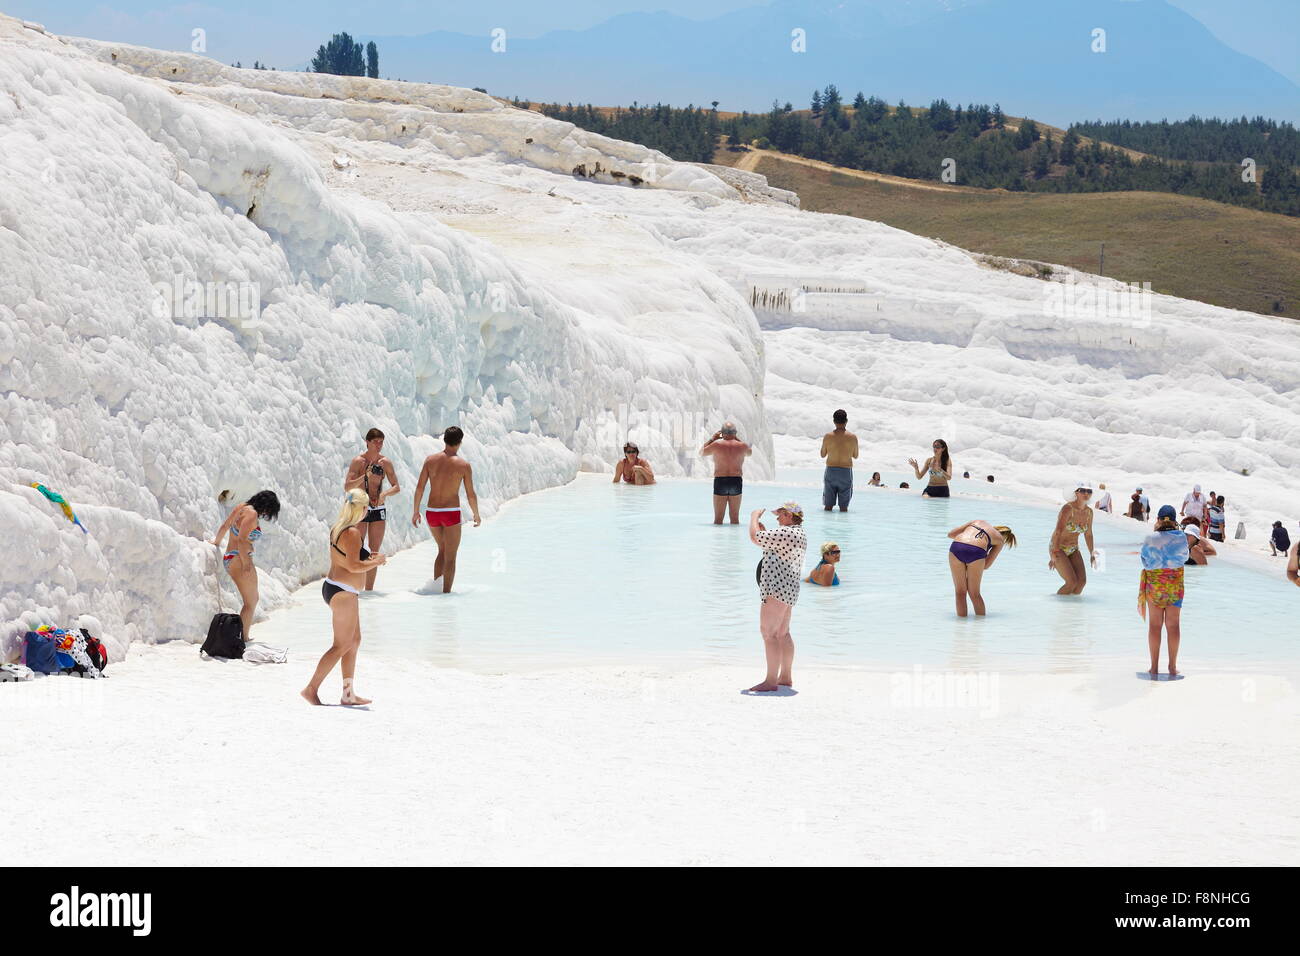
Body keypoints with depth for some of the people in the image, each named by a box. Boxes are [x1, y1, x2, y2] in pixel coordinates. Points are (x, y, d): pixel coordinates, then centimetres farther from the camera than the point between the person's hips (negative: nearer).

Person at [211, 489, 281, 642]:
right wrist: (246, 564, -22)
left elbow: (224, 527, 21)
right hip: (239, 559, -10)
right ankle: (243, 639, -4)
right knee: (251, 602, -2)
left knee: (253, 599, 19)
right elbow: (241, 540, -23)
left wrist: (217, 542, 37)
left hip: (228, 558, 10)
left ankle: (244, 637, 20)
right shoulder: (252, 514, -16)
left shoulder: (241, 507, 11)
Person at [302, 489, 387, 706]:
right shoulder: (353, 533, -19)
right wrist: (376, 561, -12)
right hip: (342, 592, -11)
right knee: (342, 645, -5)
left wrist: (368, 558, 15)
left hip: (334, 588, 11)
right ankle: (311, 689, -4)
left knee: (354, 640, 15)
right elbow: (353, 566, -26)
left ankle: (348, 694, 19)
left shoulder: (339, 528, 12)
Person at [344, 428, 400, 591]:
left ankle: (369, 588, 11)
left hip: (379, 509, 4)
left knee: (374, 551, 6)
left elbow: (396, 487, 6)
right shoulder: (358, 461, -9)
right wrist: (366, 476, -26)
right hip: (360, 508, -4)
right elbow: (347, 487, -15)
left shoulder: (385, 463, 2)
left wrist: (385, 494, -15)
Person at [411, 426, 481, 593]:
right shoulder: (464, 465, -7)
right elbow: (471, 495, -3)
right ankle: (446, 593, 3)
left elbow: (419, 487, 1)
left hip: (431, 512, 4)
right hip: (451, 512, -4)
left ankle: (435, 587, 19)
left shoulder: (431, 459, 0)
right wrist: (476, 515, 12)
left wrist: (416, 511, 11)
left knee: (442, 550, 25)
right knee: (450, 557, 6)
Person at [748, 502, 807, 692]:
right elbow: (773, 548, 28)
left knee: (768, 632, -10)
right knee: (782, 634, 17)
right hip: (788, 589, 11)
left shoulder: (786, 533, -17)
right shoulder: (799, 534, 17)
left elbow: (755, 537, -15)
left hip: (777, 588, -11)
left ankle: (771, 681, -12)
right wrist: (763, 529, 21)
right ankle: (786, 677, 23)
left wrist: (754, 517, 1)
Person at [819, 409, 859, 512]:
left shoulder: (827, 436, -5)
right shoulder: (852, 437, -6)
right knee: (844, 507, 5)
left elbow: (823, 455, 6)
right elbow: (855, 456, 7)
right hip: (846, 472, -1)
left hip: (830, 470, 1)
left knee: (828, 506, 8)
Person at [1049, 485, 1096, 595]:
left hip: (1073, 550, 7)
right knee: (1072, 582, -19)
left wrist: (1092, 554, 22)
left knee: (1082, 581, -12)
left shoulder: (1089, 512, 1)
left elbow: (1088, 534, 16)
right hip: (1058, 549, -7)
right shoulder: (1068, 508, -20)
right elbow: (1058, 531, -27)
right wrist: (1054, 555, -32)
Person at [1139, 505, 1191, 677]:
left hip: (1154, 581, -1)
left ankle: (1154, 666, 6)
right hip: (1176, 581, 1)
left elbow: (1145, 560, 1)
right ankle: (1173, 666, 8)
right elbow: (1185, 556, 9)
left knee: (1155, 624, 6)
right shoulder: (1181, 537, -6)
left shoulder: (1150, 539, -9)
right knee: (1173, 624, 7)